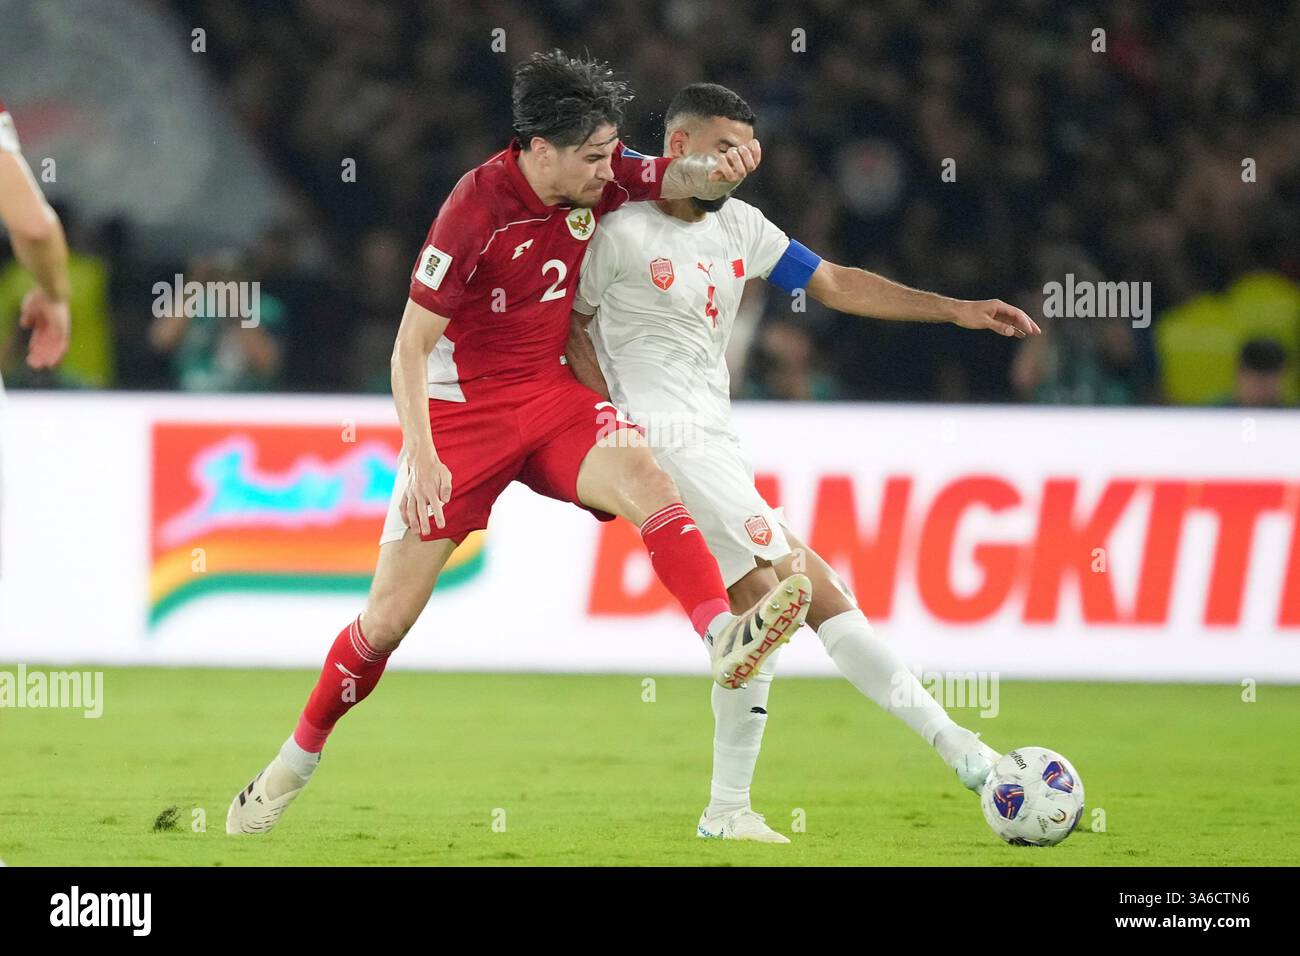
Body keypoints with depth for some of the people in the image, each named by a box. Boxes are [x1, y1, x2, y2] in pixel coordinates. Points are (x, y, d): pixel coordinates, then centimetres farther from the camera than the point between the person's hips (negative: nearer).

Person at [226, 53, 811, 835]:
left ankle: (724, 638, -46)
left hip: (550, 396, 4)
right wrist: (420, 455, -27)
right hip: (462, 409, -4)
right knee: (390, 615, -2)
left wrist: (723, 169, -27)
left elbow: (688, 180, -1)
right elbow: (412, 343, -17)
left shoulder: (601, 176, -6)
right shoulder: (477, 207, -20)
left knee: (643, 475, -30)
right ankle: (298, 759, 18)